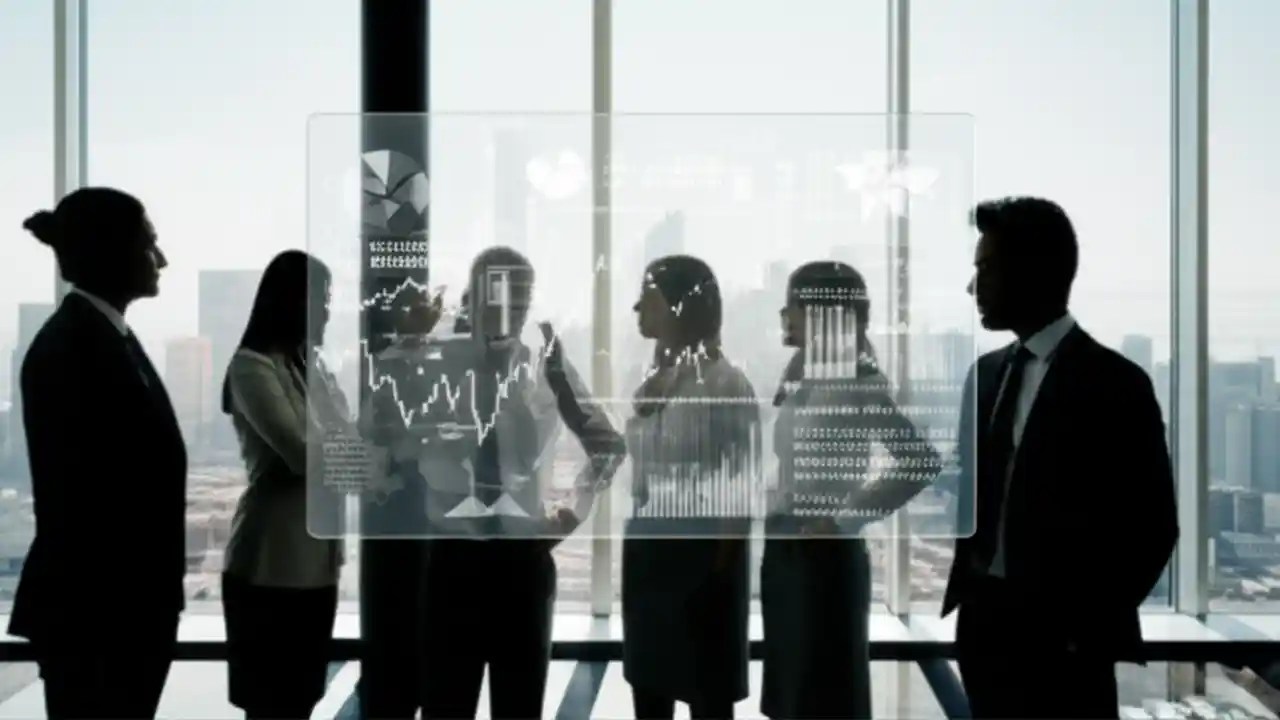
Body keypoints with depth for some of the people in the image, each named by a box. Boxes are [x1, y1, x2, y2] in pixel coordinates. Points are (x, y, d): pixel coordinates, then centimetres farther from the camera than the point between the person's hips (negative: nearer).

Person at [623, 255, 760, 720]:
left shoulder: (724, 382, -12)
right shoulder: (654, 380, 9)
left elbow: (742, 488, -11)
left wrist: (723, 564, -11)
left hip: (699, 556, -7)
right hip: (647, 552, 7)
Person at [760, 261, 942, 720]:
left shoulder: (856, 382, -13)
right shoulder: (801, 370, 9)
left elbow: (922, 460, -22)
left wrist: (846, 520, -17)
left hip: (825, 558, -8)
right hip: (786, 554, 8)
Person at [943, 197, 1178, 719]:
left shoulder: (1114, 382, -9)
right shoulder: (985, 373, 10)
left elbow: (1150, 525, -8)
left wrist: (1087, 623, -8)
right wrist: (964, 586, 8)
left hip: (1060, 638, -6)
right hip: (984, 622, 6)